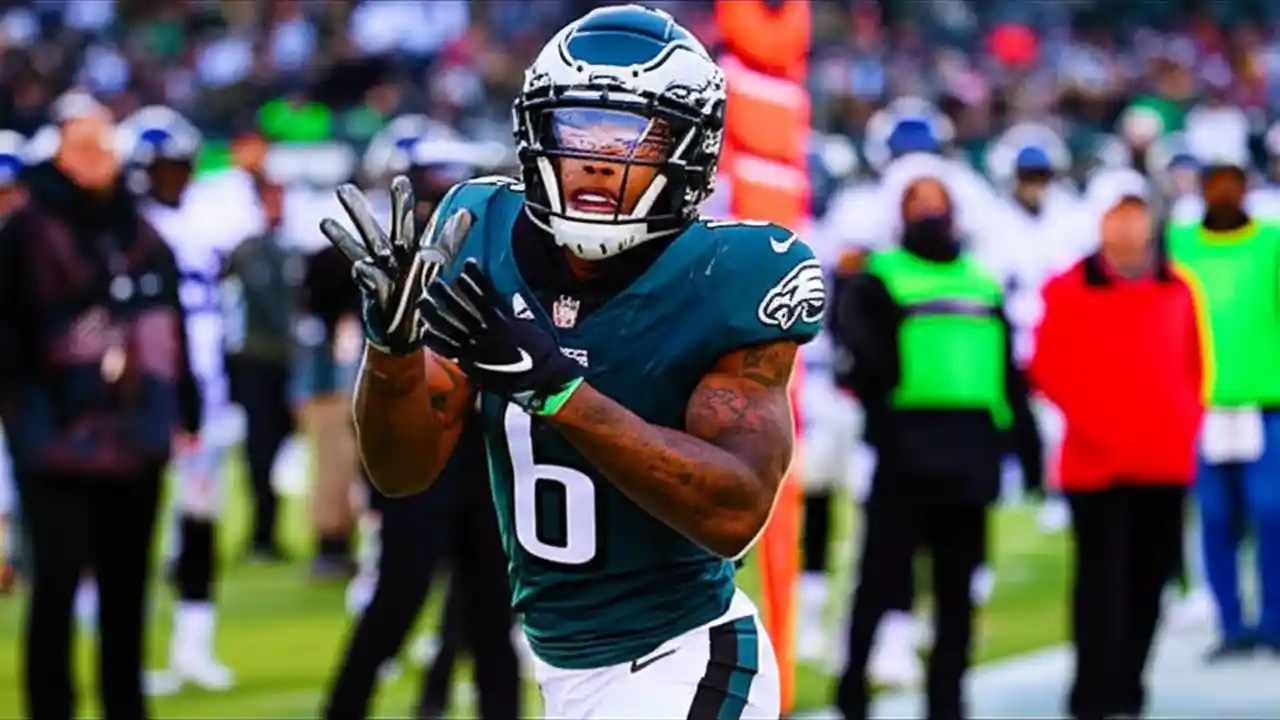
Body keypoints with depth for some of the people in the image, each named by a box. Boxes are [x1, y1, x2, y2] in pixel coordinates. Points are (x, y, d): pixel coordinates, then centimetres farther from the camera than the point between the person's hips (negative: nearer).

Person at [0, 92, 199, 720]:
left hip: (135, 437, 5)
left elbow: (171, 329, 16)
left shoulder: (140, 233, 13)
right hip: (61, 441, -5)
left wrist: (185, 411, 13)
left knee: (127, 590, 12)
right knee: (55, 588, -5)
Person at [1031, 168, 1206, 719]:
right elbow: (1049, 369, -5)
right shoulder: (1068, 290, -2)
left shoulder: (1176, 288, 10)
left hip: (1167, 461, 4)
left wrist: (1188, 421, 3)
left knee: (1149, 580, 7)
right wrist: (1096, 425, -13)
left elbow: (1192, 364, 17)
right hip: (1097, 464, -4)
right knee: (1103, 582, -7)